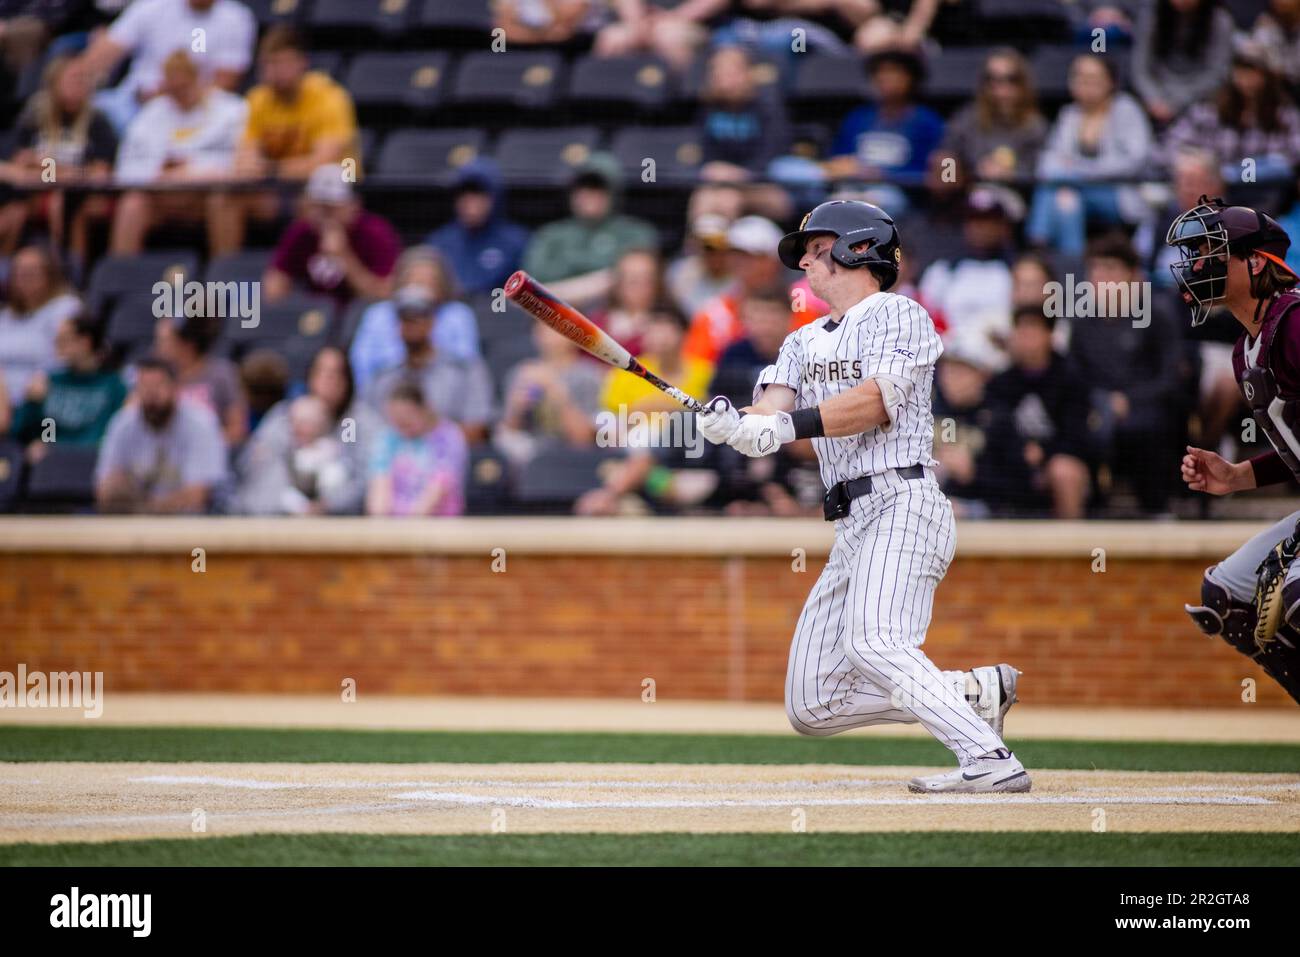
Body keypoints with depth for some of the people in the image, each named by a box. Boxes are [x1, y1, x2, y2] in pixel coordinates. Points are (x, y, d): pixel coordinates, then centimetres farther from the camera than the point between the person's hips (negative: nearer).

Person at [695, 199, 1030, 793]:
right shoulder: (803, 342, 24)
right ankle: (975, 693, 12)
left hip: (902, 505, -9)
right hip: (852, 528, 9)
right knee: (811, 706, 4)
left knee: (873, 644, -32)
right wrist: (736, 425, -18)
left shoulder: (898, 315, 2)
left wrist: (789, 425, -25)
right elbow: (773, 407, 5)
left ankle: (990, 761, -36)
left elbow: (876, 400, -15)